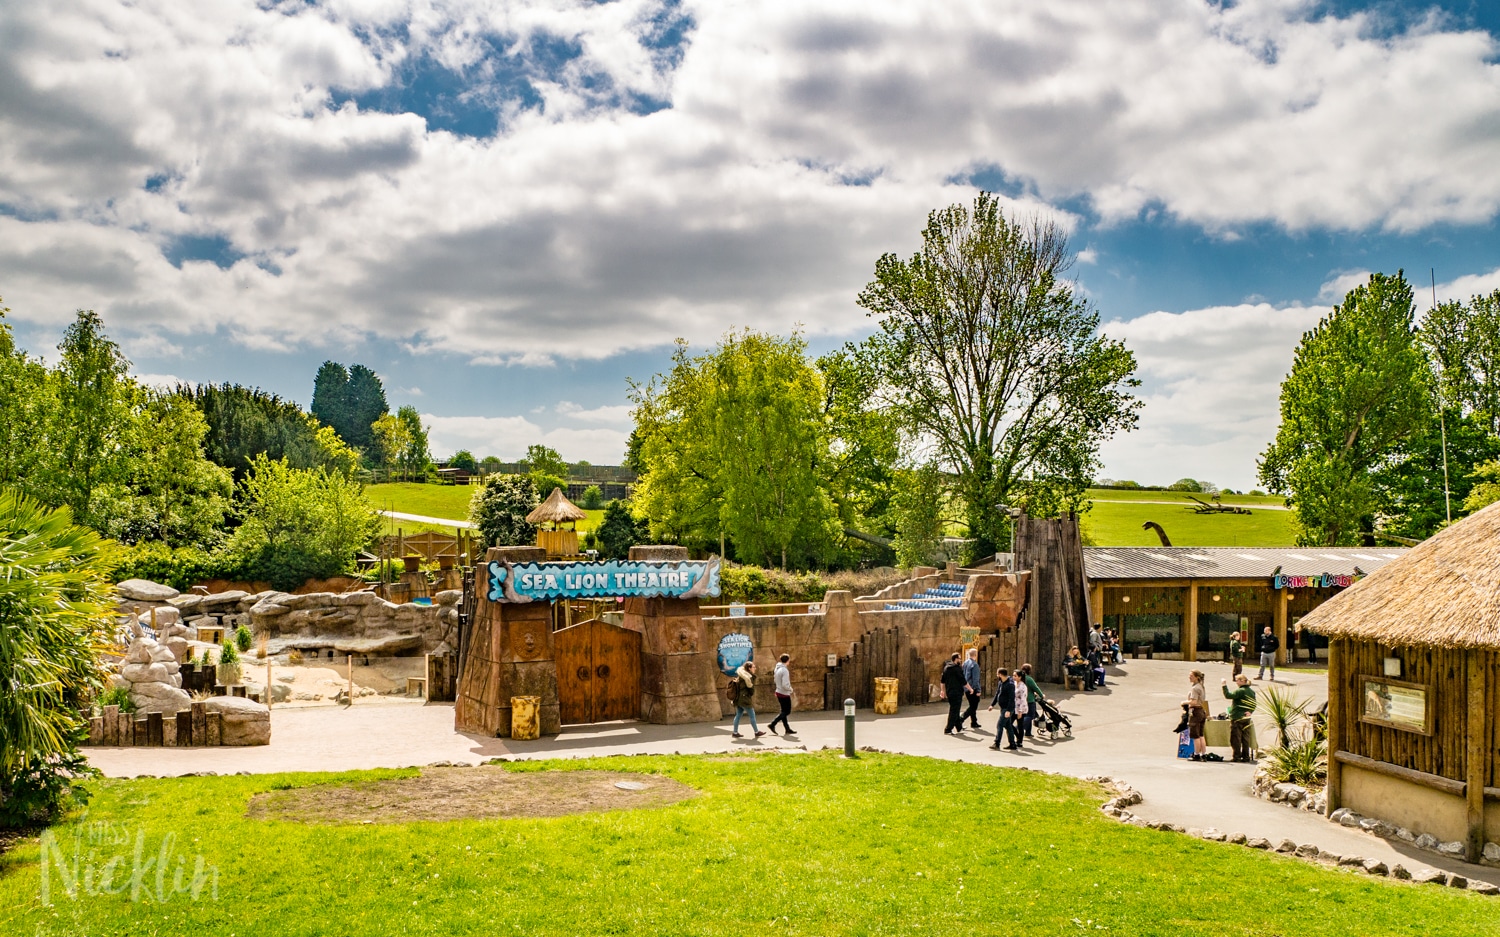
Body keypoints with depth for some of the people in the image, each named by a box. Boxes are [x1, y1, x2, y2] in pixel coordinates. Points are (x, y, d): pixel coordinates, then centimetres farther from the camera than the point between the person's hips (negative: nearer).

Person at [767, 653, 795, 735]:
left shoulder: (777, 669, 6)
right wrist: (791, 690, -8)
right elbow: (785, 685, -24)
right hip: (784, 694, -9)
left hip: (779, 692, 9)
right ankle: (772, 724, -4)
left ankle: (787, 729, 18)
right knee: (787, 712, 2)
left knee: (784, 711, 13)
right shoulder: (785, 670, -21)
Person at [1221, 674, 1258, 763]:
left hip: (1237, 718, -8)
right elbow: (1253, 705, 16)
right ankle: (1246, 757, 12)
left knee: (1236, 738, -1)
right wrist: (1250, 711, 10)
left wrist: (1224, 686, -20)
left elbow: (1228, 696, -24)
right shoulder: (1252, 691, 11)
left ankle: (1237, 756, 0)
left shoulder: (1240, 691, -15)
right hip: (1246, 718, 8)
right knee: (1245, 738, 10)